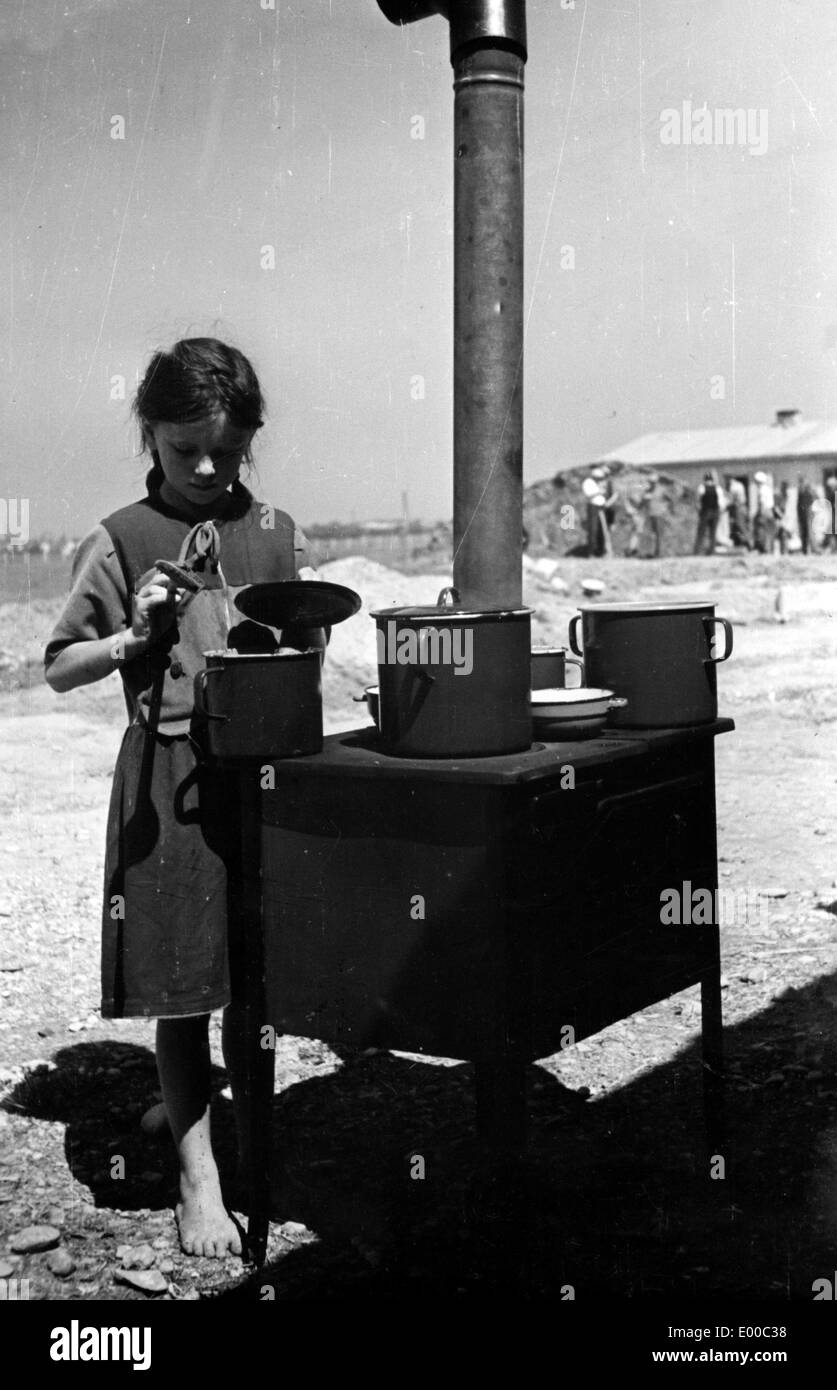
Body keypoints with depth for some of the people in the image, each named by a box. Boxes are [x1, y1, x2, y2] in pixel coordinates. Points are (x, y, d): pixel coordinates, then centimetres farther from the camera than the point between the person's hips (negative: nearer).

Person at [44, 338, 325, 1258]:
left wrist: (284, 652, -6)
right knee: (181, 988, 3)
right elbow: (59, 667, 0)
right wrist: (134, 639, -16)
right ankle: (199, 1178, 16)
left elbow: (310, 649, 16)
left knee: (255, 984, 12)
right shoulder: (120, 542, -2)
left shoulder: (275, 534, 7)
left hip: (266, 769, 3)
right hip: (168, 779, -2)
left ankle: (255, 1151, 32)